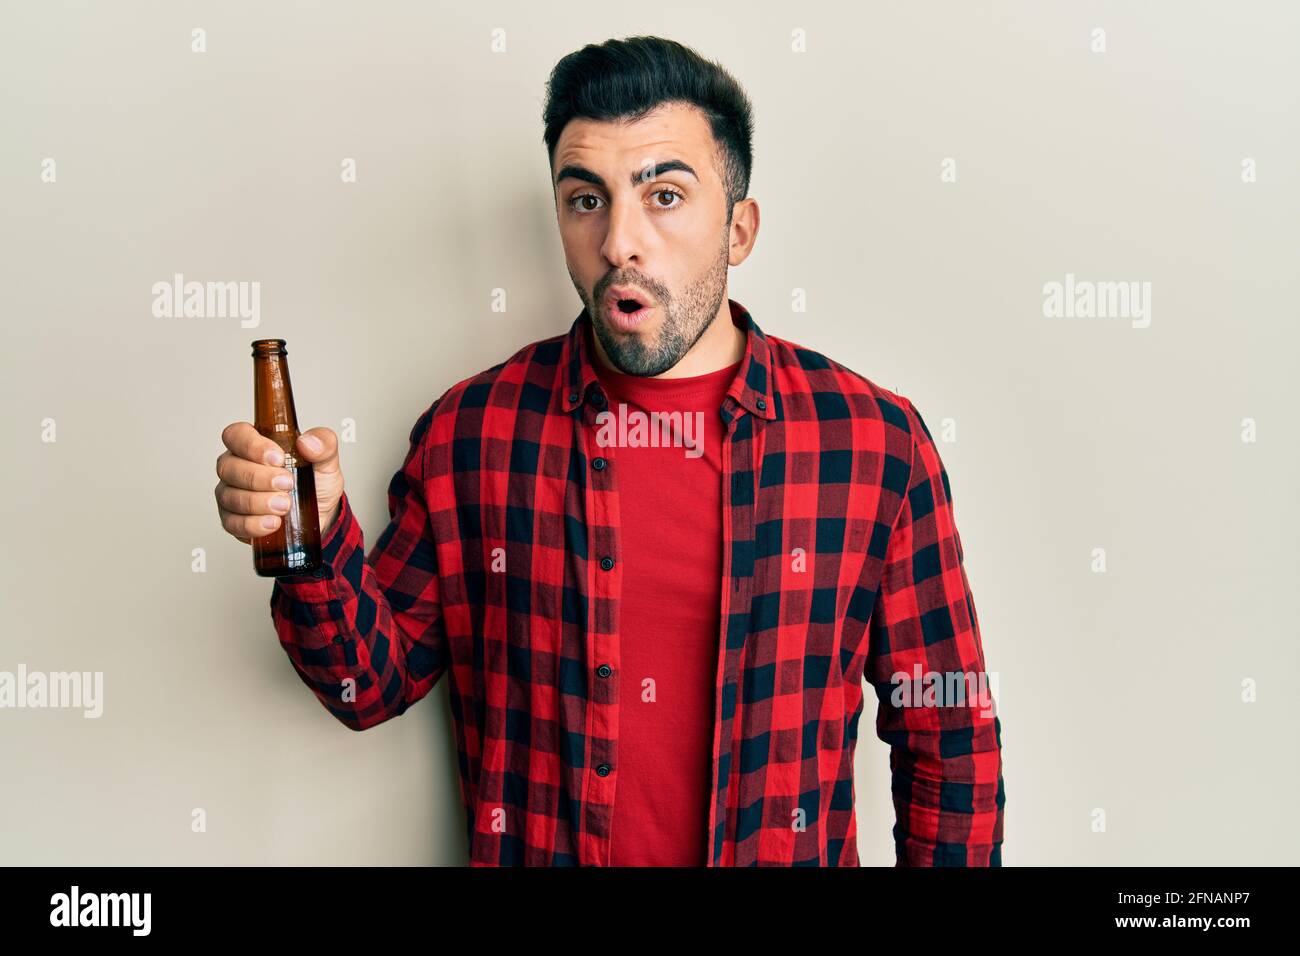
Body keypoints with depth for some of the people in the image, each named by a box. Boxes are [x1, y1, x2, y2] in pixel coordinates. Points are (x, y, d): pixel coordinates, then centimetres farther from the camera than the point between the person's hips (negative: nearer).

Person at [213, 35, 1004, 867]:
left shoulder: (876, 440, -12)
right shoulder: (465, 434, -8)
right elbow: (375, 686, -3)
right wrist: (317, 548, -19)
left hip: (788, 854, 0)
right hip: (527, 851, 1)